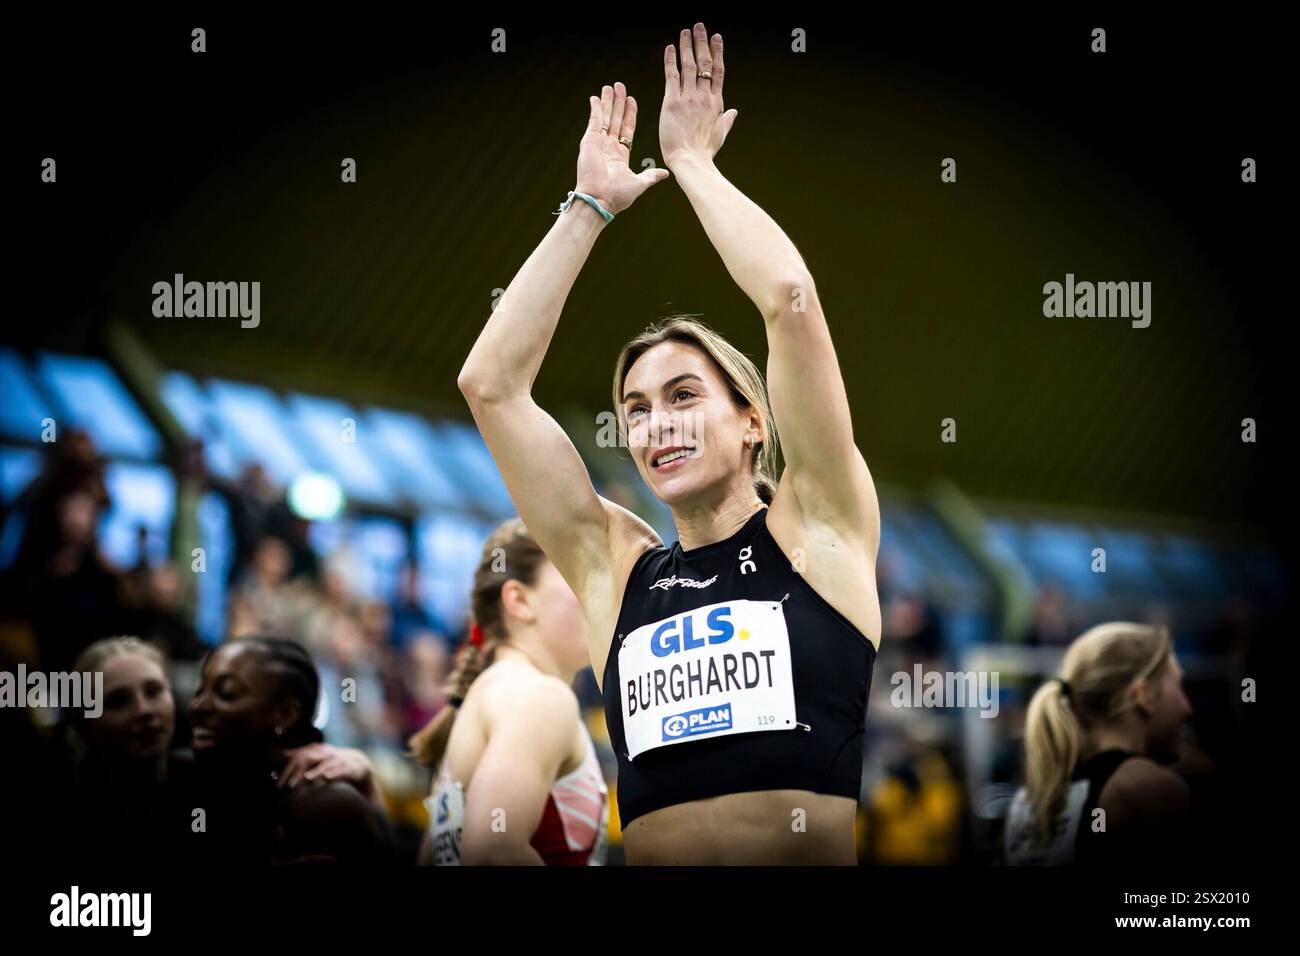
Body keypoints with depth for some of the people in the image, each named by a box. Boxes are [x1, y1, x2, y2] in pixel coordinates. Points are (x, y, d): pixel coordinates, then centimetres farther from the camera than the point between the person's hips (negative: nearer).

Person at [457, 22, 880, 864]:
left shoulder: (817, 529, 10)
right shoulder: (617, 568, 18)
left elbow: (790, 298, 2)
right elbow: (491, 382, 15)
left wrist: (691, 160, 13)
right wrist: (590, 208, 19)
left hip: (829, 845, -2)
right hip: (656, 849, 2)